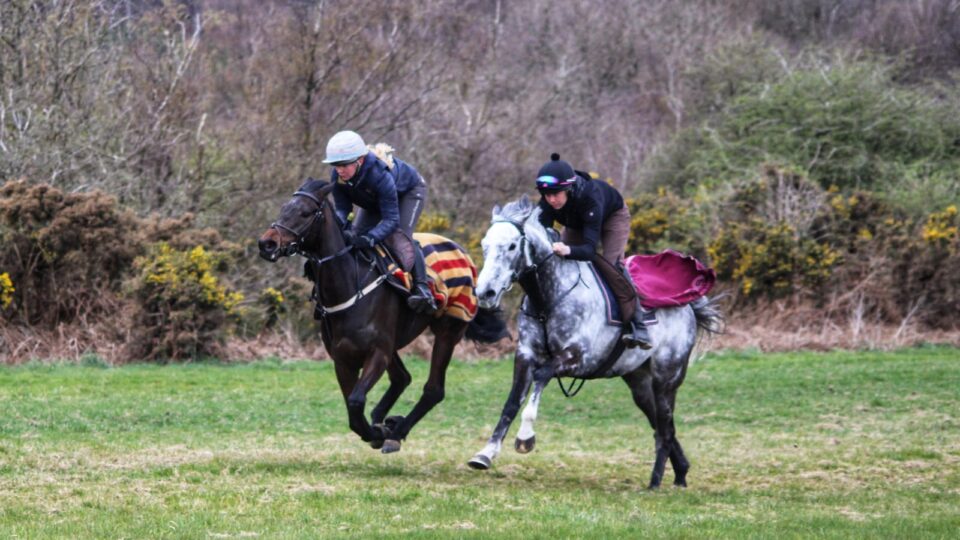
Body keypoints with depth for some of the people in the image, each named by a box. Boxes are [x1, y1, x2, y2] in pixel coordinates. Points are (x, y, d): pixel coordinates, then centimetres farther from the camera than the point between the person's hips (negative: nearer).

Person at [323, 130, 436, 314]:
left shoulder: (379, 174, -46)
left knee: (399, 236, -27)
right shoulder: (337, 177, -28)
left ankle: (422, 287, -24)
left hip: (409, 192, -7)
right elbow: (341, 208, -20)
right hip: (374, 201, 7)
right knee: (353, 236, -3)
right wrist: (339, 224, -46)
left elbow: (391, 219, -45)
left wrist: (370, 238, -61)